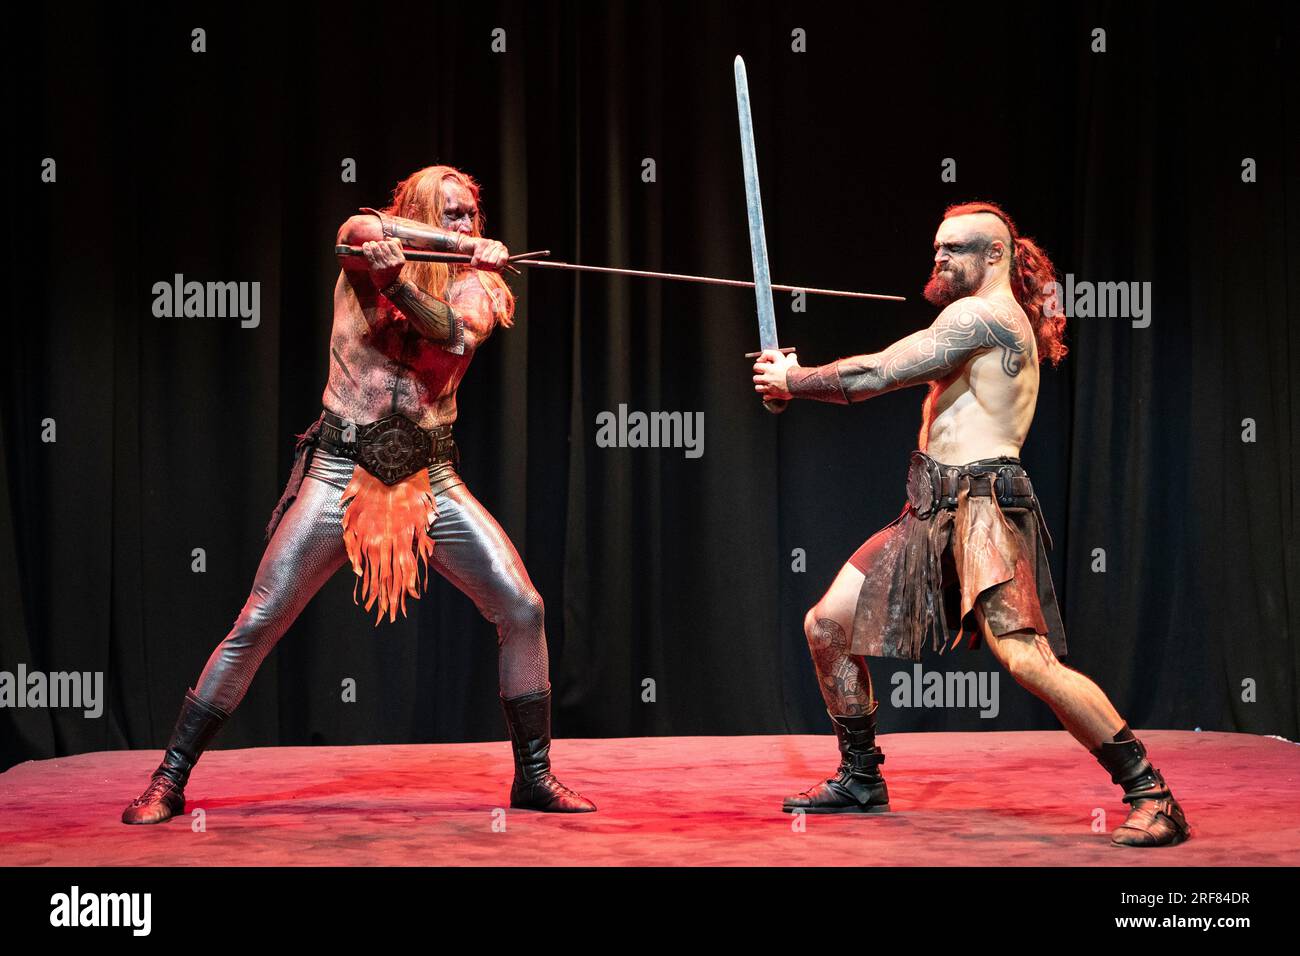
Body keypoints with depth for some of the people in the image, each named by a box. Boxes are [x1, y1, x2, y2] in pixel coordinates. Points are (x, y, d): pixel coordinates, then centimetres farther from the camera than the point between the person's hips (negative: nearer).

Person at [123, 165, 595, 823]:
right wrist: (469, 246, -20)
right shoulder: (362, 264, 2)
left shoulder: (473, 287, 6)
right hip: (341, 470, -2)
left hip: (431, 479, 2)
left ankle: (534, 778, 7)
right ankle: (169, 782, 4)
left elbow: (456, 337, -16)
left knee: (523, 610, -8)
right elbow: (360, 227, -23)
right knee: (256, 626, -6)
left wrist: (399, 282, -32)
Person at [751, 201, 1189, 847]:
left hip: (983, 505, -10)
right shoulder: (998, 323, 23)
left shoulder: (981, 314, -8)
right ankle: (861, 780, 20)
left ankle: (1149, 794, -17)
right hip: (930, 509, 10)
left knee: (1024, 656, -23)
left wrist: (792, 380, 2)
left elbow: (874, 376, -10)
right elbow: (889, 378, 27)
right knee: (827, 624, 8)